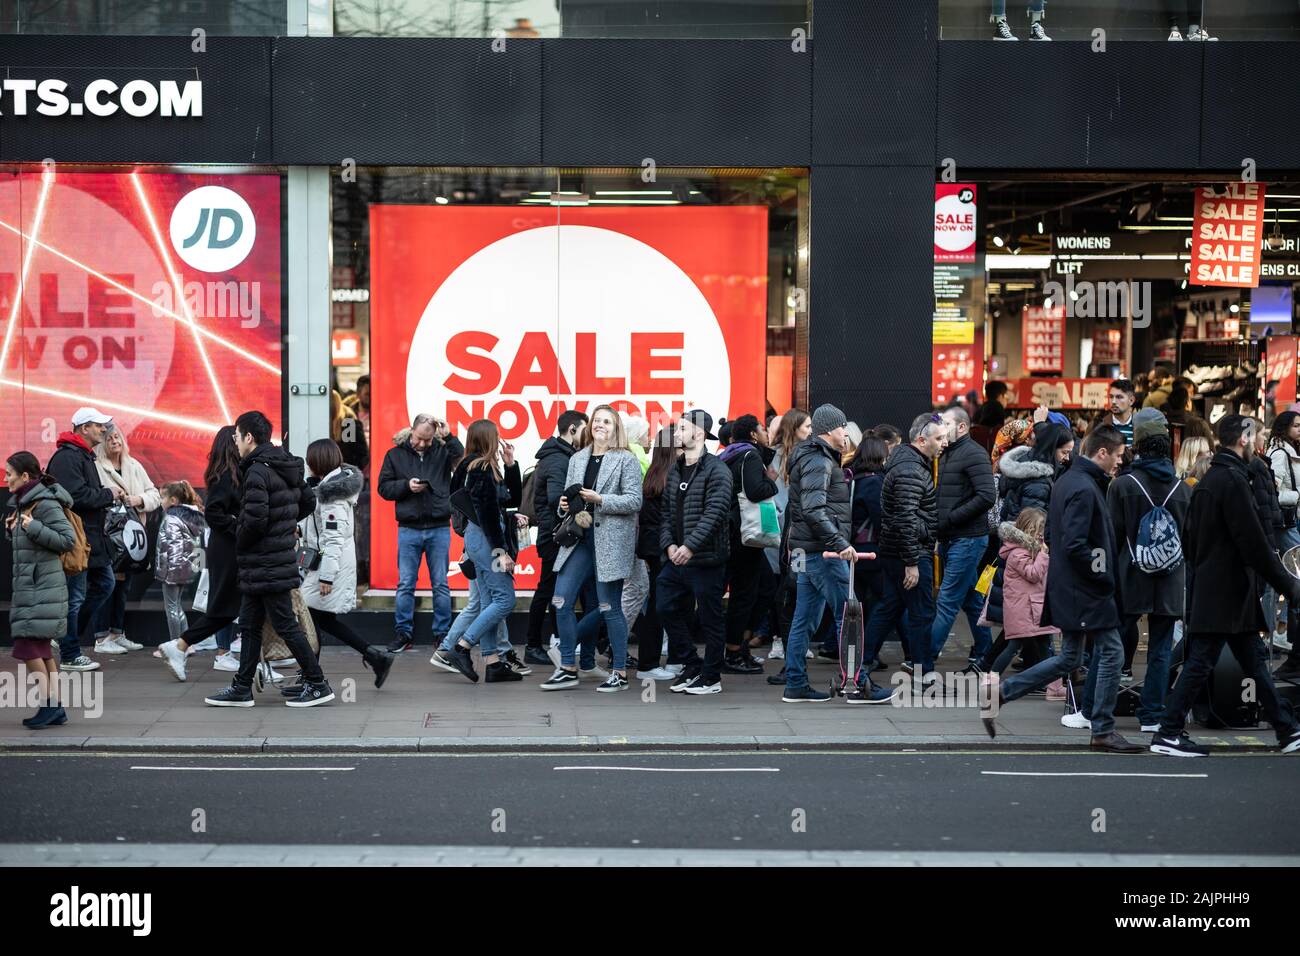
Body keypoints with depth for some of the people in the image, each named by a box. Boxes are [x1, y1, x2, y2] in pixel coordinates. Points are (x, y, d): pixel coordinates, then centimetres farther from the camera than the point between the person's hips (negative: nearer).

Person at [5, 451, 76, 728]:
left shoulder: (45, 503, -14)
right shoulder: (22, 502, 14)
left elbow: (67, 539, -18)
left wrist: (33, 527, -22)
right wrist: (12, 529, 5)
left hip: (42, 587, -9)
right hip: (29, 586, 9)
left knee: (28, 647, -9)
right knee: (42, 649, 11)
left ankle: (48, 705, -4)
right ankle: (55, 707, 15)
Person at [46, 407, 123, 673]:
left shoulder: (84, 456, 18)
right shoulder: (67, 457, -16)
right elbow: (76, 495, -25)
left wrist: (109, 496, 7)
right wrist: (108, 494, -14)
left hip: (91, 536, 11)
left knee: (104, 583, 18)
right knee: (75, 596, -3)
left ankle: (66, 635, 26)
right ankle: (69, 656, 6)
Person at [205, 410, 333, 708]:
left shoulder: (257, 472, -18)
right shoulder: (287, 467, 11)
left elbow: (255, 520, -25)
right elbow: (309, 501, 19)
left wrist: (239, 542, -6)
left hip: (267, 566, -10)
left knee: (286, 625, -2)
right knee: (249, 625, 14)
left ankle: (317, 684, 3)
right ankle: (242, 688, 19)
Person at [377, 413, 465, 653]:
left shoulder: (442, 451, 1)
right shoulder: (396, 455, 3)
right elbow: (384, 487, 3)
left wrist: (449, 437, -22)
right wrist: (406, 485, -12)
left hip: (439, 528, 0)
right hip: (409, 529, 0)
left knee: (440, 584, 6)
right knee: (405, 584, 4)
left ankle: (442, 633, 13)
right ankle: (403, 633, 11)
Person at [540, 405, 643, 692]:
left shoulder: (626, 460, -2)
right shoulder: (577, 459, 15)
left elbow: (634, 501, -9)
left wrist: (599, 499, -17)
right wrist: (565, 505, -1)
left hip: (610, 540, -6)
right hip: (579, 539, 6)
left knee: (609, 608, -2)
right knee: (561, 601, 0)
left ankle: (620, 673, 10)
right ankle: (568, 669, 12)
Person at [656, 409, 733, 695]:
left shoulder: (716, 470, -10)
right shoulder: (675, 470, 14)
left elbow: (715, 513, -19)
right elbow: (667, 511, 14)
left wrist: (690, 546, -25)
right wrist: (668, 544, -2)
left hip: (706, 560, -8)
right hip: (676, 558, 8)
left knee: (710, 619, 2)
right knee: (666, 607, 8)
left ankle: (711, 678, 13)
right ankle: (691, 666, 22)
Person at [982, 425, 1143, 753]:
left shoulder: (1066, 481, 13)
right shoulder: (1085, 489, -19)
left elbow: (1052, 534, 19)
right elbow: (1075, 545, -25)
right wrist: (1104, 576, -14)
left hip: (1067, 588, 10)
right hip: (1088, 591, -10)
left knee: (1068, 658, 16)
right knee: (1111, 652, 0)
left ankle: (1000, 690, 12)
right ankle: (1103, 731, 7)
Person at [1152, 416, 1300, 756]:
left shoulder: (1209, 478, 14)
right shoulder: (1233, 479, -16)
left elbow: (1190, 542, 18)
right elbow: (1253, 542, -19)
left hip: (1207, 586, 10)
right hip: (1228, 591, -10)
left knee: (1254, 659, 13)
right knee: (1200, 662, -5)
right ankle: (1169, 734, -1)